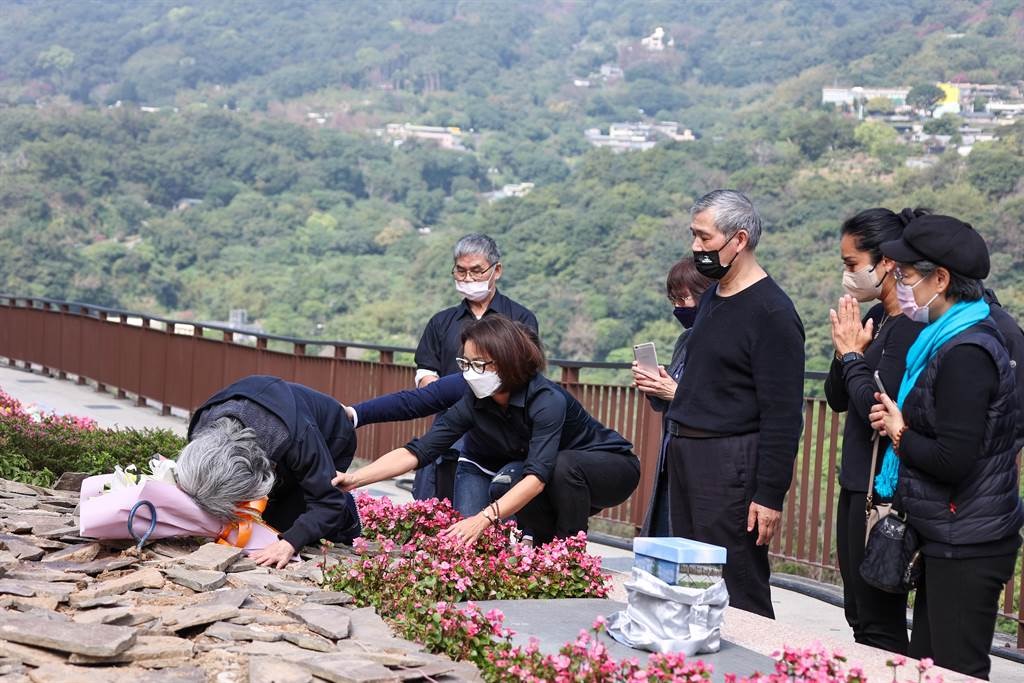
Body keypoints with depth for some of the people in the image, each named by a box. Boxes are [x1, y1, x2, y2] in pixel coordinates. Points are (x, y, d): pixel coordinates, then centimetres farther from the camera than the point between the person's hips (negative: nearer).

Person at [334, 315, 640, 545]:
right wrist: (354, 478, -32)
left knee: (563, 465, -35)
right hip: (558, 487, 5)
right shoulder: (474, 402, -15)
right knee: (508, 483, -23)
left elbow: (538, 475, -44)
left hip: (613, 467, -5)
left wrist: (485, 518, -55)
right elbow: (417, 451, -20)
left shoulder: (548, 400, -33)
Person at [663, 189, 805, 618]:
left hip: (732, 463, -9)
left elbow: (782, 414, -17)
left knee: (739, 592, -4)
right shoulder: (712, 297, 15)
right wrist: (668, 387, 12)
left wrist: (770, 495, -19)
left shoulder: (771, 312, -14)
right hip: (686, 453, 9)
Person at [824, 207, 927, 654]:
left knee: (879, 624, -1)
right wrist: (846, 347, -3)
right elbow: (837, 399, 13)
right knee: (858, 612, 17)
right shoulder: (876, 318, 9)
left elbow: (879, 408, -24)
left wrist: (852, 353, -10)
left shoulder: (912, 326, -18)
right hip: (857, 481, 10)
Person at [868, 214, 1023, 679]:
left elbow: (953, 461, -25)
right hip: (948, 540, 10)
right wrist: (898, 422, 2)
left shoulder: (965, 354, -20)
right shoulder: (947, 339, 12)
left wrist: (900, 433, -9)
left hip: (965, 550, -10)